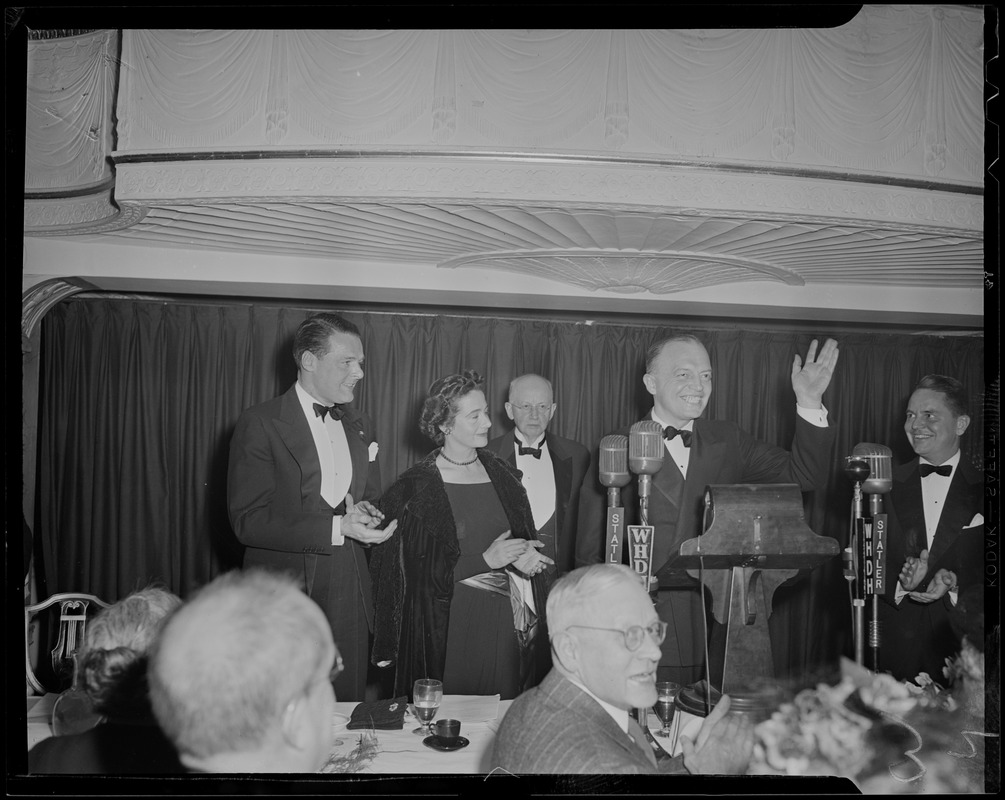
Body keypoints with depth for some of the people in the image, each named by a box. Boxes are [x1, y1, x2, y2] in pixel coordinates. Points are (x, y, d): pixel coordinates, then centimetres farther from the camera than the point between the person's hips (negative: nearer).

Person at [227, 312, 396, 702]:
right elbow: (247, 521, -14)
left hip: (350, 598, 5)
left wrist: (366, 514, -6)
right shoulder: (260, 425, -9)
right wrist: (336, 527, -21)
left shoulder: (359, 426, 12)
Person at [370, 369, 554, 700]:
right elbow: (417, 571, -10)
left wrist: (521, 556, -8)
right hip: (449, 626, -4)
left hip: (504, 622, 4)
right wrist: (485, 560, -15)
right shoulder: (416, 487, -8)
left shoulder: (501, 473, 7)